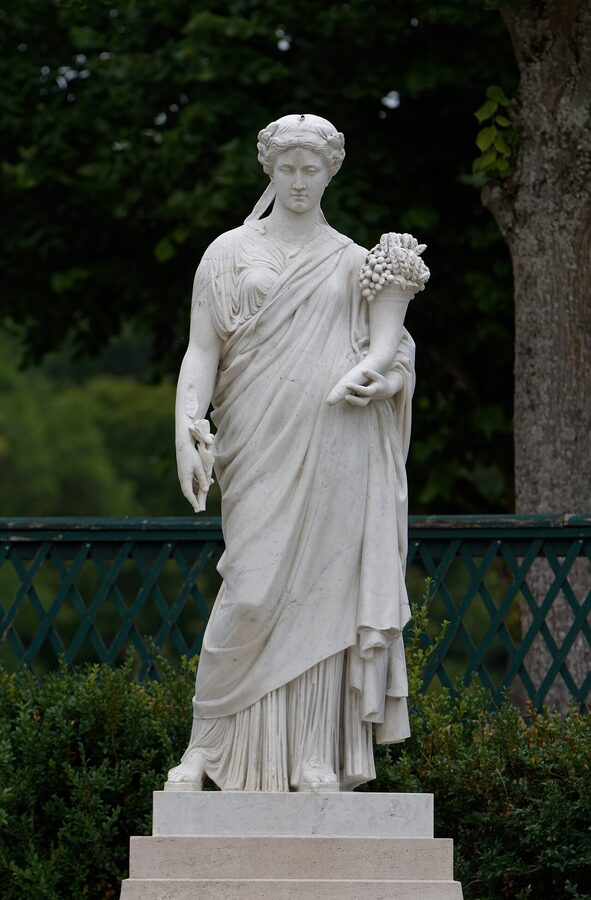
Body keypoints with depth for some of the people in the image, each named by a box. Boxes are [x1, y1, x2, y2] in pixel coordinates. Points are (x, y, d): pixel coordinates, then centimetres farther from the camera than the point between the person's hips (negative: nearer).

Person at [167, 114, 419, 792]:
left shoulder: (355, 263, 14)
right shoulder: (230, 254, 10)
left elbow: (396, 347, 19)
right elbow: (202, 350, 4)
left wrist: (388, 381, -4)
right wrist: (187, 424, -12)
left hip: (334, 455, 2)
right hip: (259, 450, -2)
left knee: (322, 596, -2)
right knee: (252, 594, -12)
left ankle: (316, 760, 1)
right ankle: (206, 747, -1)